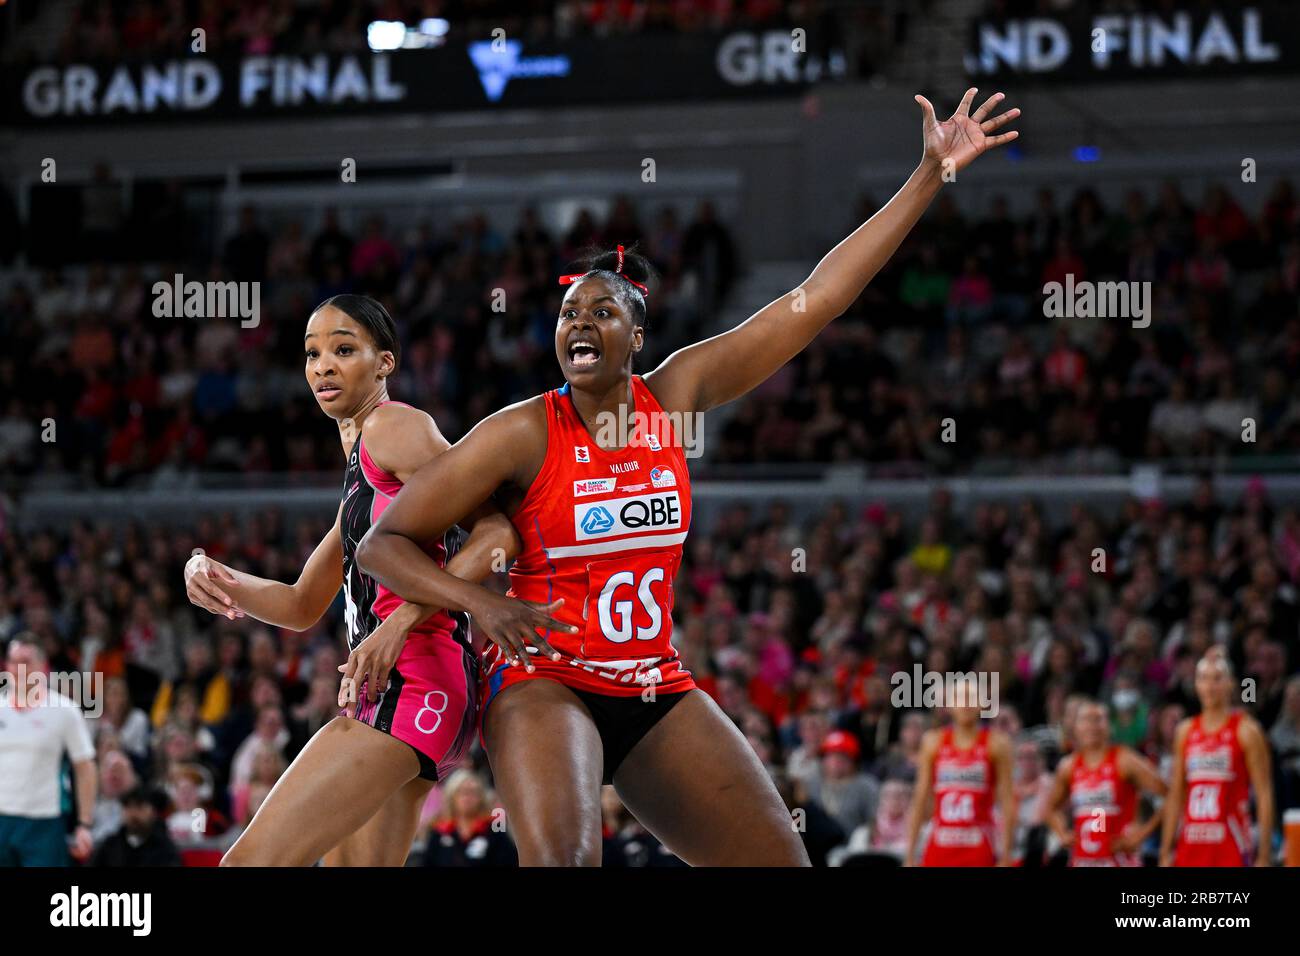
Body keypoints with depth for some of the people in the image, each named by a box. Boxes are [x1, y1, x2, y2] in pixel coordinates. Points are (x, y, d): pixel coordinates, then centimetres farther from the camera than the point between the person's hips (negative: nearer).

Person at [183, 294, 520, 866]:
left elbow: (497, 531, -14)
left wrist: (400, 623, -23)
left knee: (249, 863, -20)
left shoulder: (394, 425, -3)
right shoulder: (359, 472, 26)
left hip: (407, 685, -11)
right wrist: (218, 580, 8)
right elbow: (304, 606, 28)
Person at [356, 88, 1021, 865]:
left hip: (657, 694, 5)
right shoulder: (524, 434, -8)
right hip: (547, 685, -5)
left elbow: (814, 301, 0)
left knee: (781, 859, 0)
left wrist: (932, 175, -3)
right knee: (564, 858, -33)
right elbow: (384, 544, -5)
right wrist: (482, 603, -22)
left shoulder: (674, 396, 2)